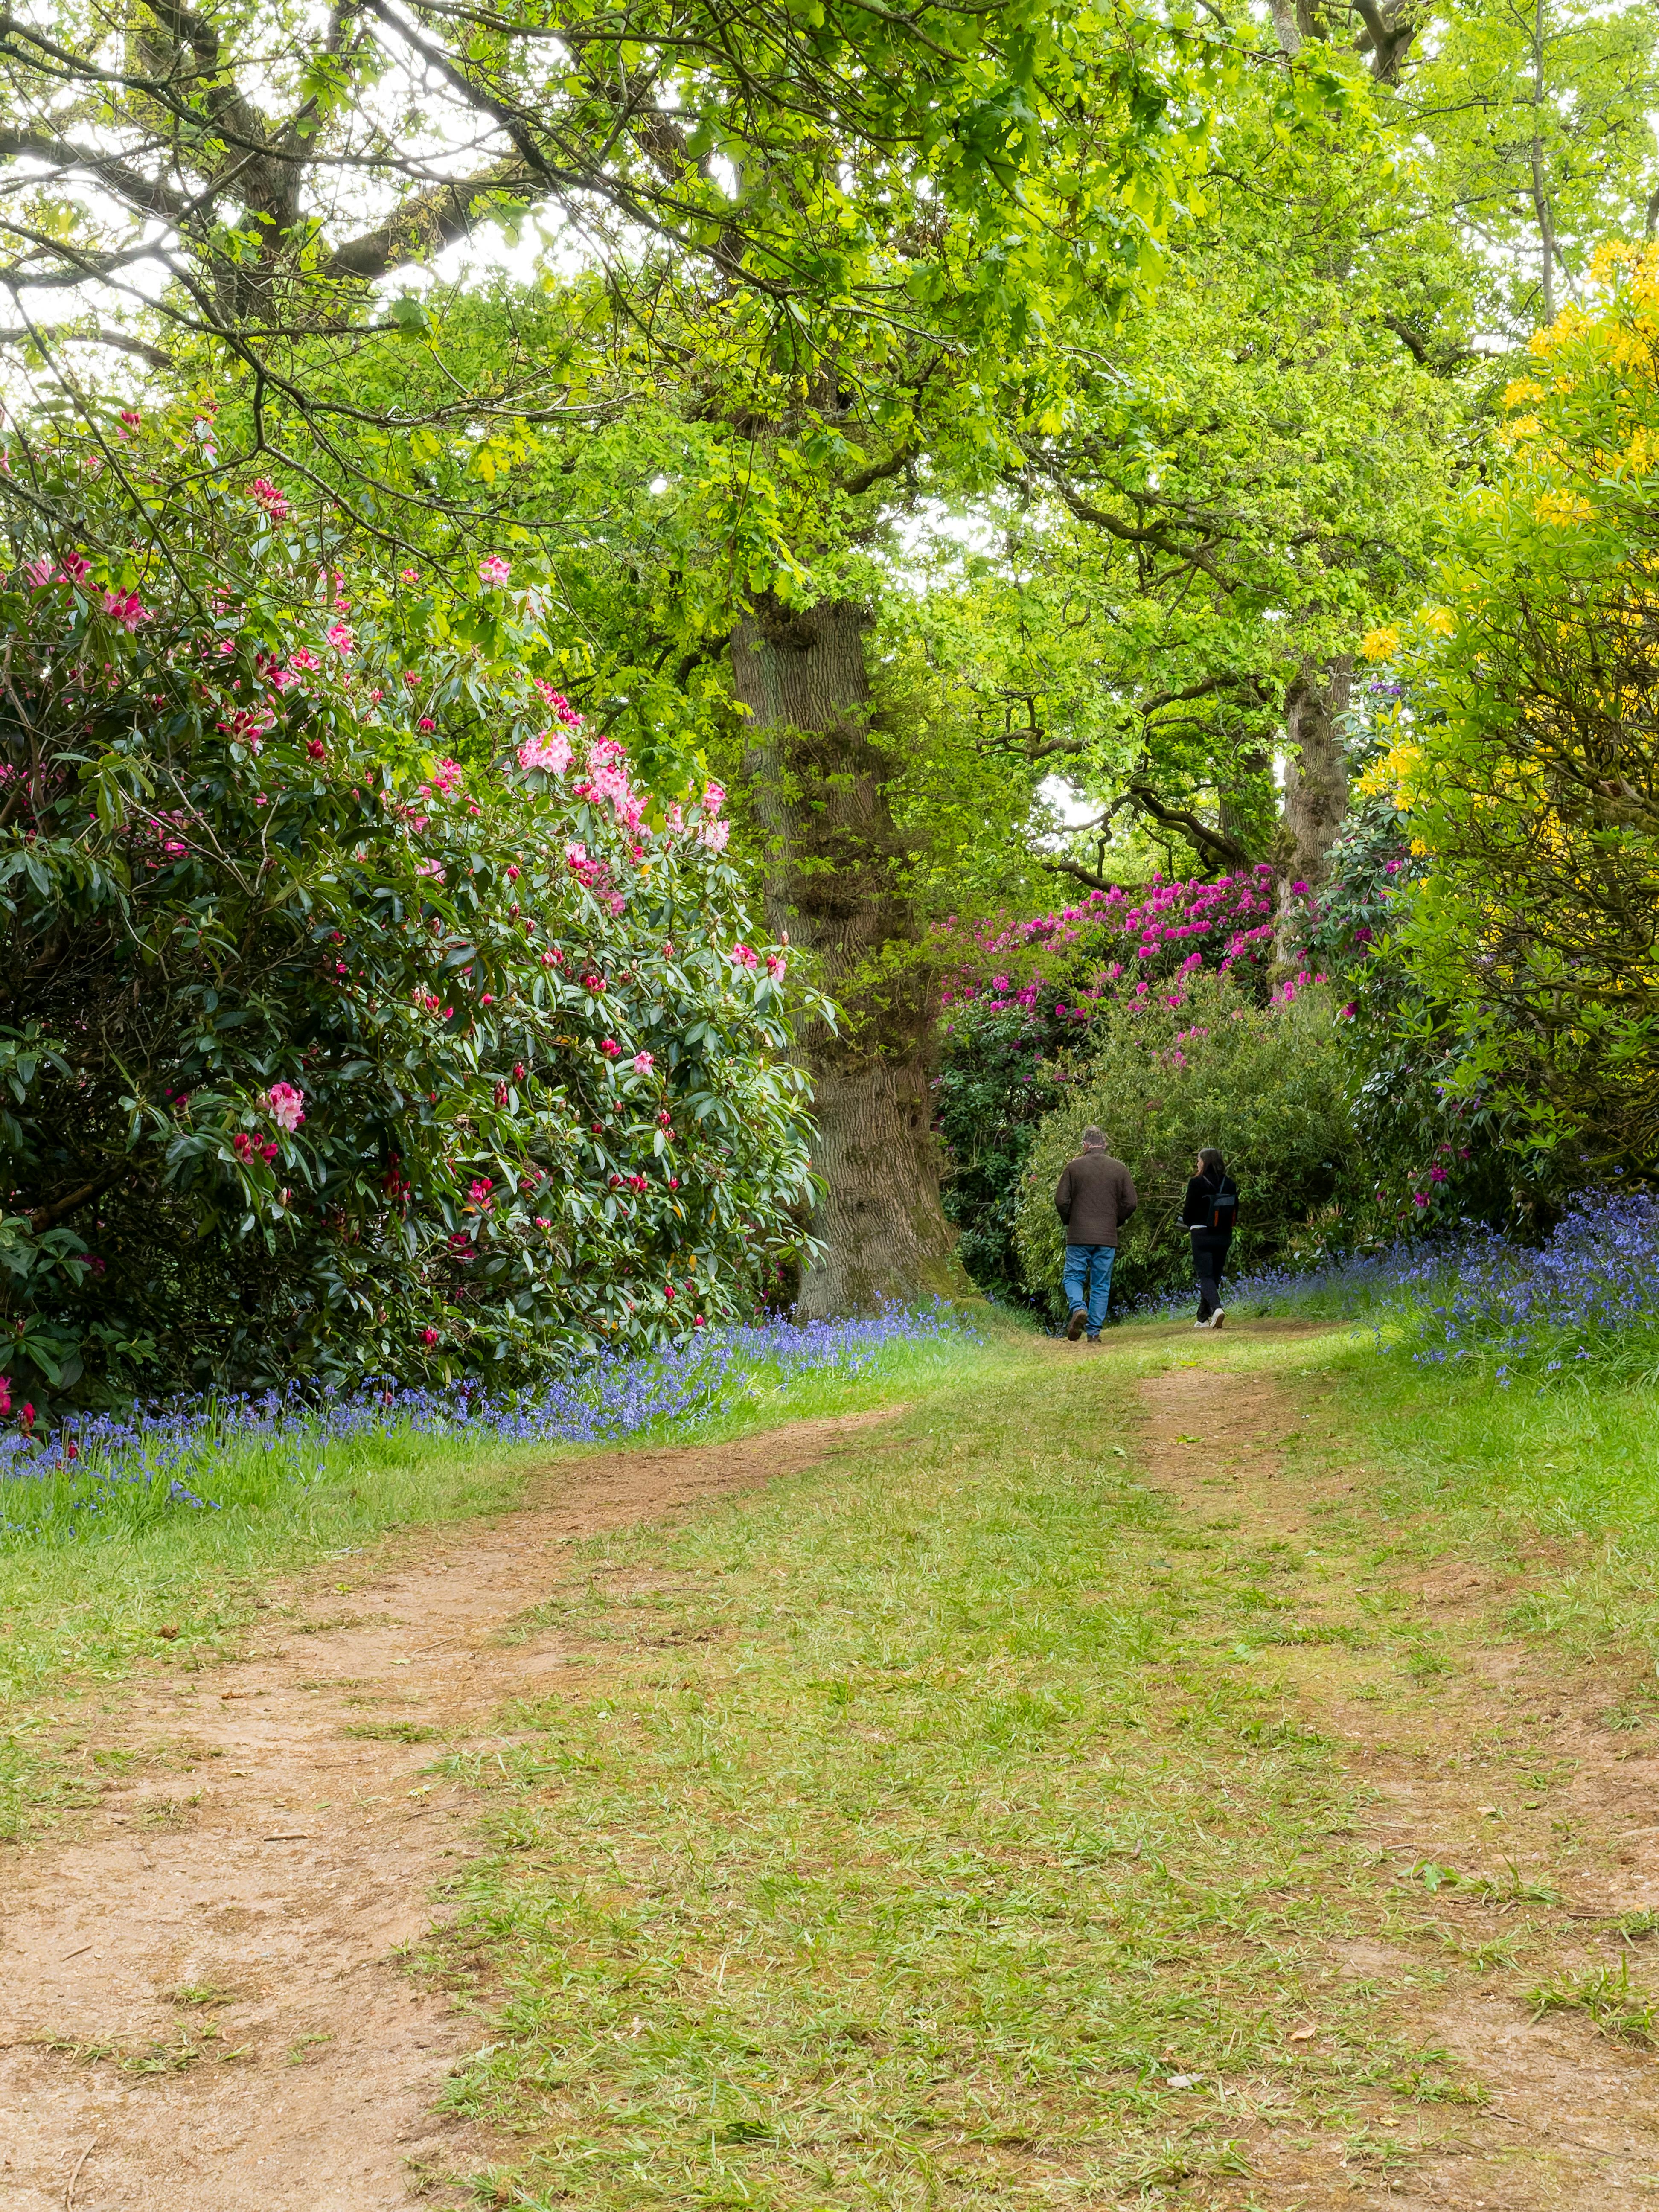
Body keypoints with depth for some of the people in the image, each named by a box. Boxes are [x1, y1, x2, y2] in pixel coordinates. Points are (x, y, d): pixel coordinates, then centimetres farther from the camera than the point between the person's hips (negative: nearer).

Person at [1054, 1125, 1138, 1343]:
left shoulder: (1073, 1167, -2)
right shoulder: (1120, 1169, 3)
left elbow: (1061, 1201, -4)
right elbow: (1131, 1203, 1)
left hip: (1079, 1236, -2)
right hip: (1108, 1237, 2)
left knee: (1073, 1278, 9)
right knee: (1101, 1286, 8)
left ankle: (1078, 1309, -19)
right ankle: (1094, 1332, 5)